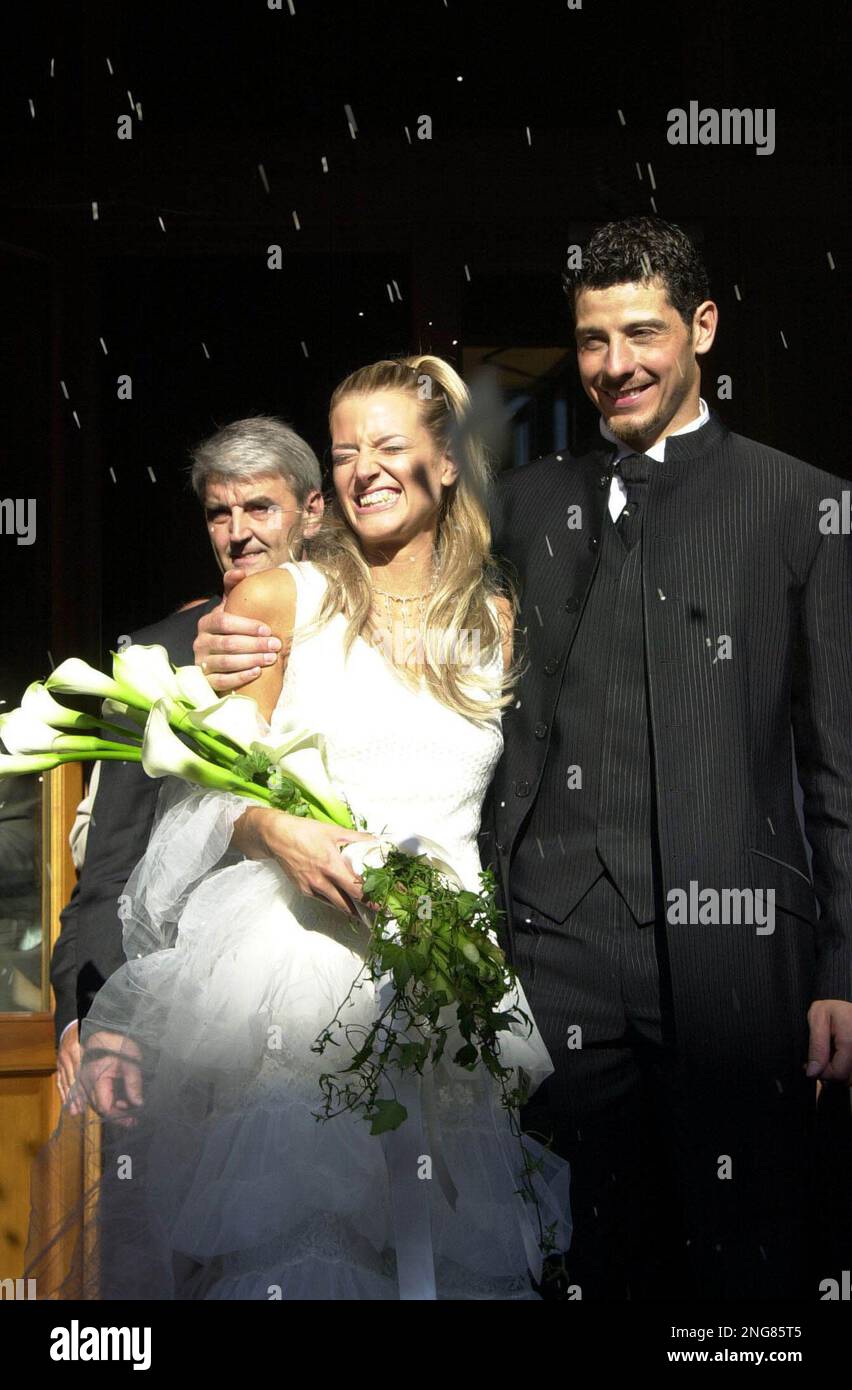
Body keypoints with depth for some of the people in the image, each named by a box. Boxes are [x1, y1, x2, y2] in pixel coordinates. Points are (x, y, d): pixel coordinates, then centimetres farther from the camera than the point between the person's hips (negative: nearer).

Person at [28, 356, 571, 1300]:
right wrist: (280, 831, -19)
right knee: (279, 1234, -15)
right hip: (287, 936, -2)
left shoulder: (498, 621, 16)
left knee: (440, 1242, -8)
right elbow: (219, 780, 1)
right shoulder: (276, 601, 8)